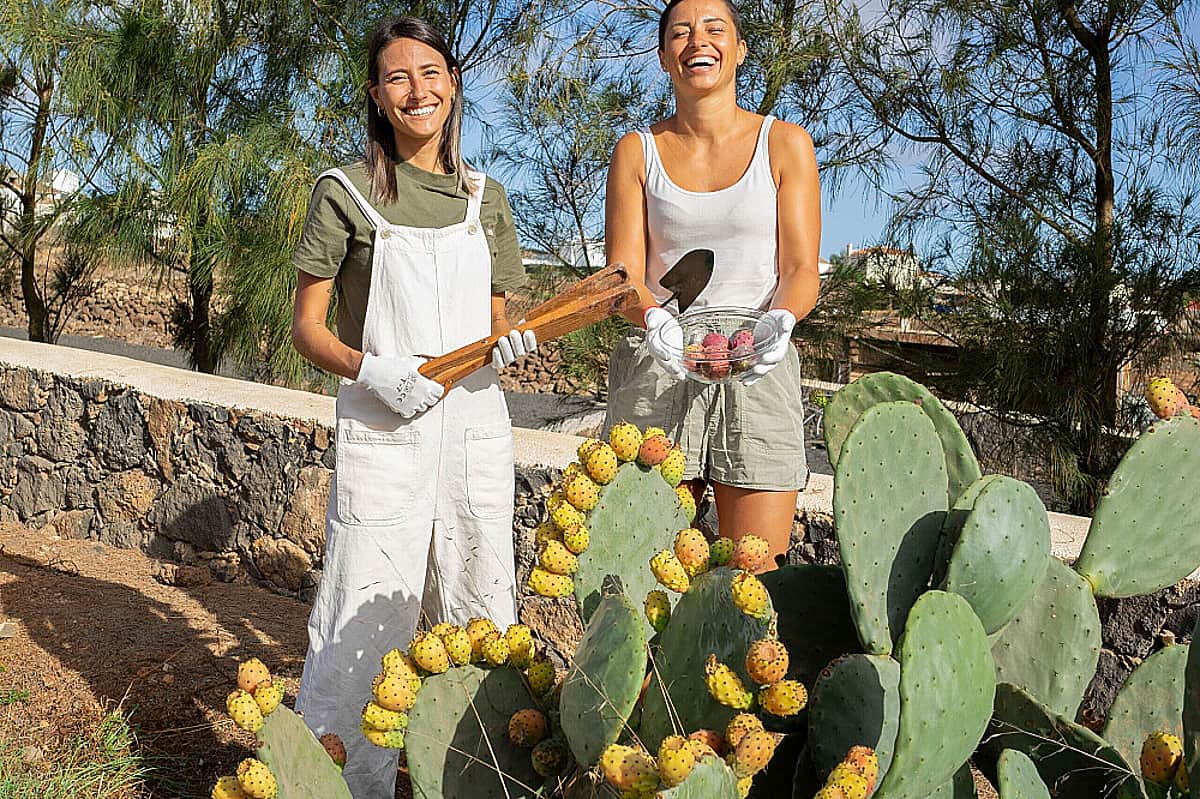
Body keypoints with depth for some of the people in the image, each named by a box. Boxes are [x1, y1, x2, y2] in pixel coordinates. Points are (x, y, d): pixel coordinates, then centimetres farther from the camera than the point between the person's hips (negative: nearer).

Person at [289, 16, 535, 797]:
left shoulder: (484, 196, 11)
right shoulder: (346, 192, 0)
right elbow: (306, 327, 1)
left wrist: (511, 342, -5)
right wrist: (369, 369, -18)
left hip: (476, 425, 4)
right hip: (383, 434, -4)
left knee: (477, 618, 11)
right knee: (365, 627, -5)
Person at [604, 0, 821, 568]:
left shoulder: (785, 144, 7)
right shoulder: (636, 152, 9)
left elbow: (801, 270, 2)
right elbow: (623, 273, 1)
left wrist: (779, 321, -20)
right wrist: (654, 320, -21)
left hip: (756, 373, 0)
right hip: (655, 372, 1)